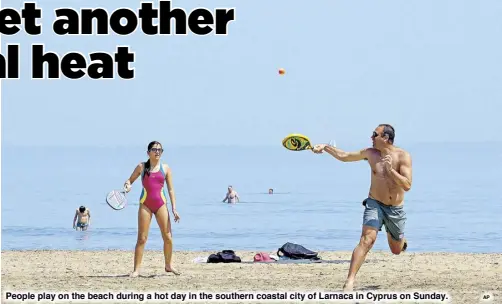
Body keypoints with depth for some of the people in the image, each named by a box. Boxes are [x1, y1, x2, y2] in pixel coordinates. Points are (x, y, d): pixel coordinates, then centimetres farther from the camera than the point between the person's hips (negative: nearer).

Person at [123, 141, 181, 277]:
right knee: (142, 239, -5)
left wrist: (174, 208, 0)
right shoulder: (142, 167, 4)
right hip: (145, 204, -1)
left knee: (168, 237, 0)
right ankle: (136, 269, -3)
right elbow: (130, 180, 13)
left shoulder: (165, 168, 6)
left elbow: (171, 189, 6)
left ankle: (168, 265, 18)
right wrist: (128, 185, -12)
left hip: (161, 203, 1)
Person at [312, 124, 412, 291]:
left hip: (396, 209, 0)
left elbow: (407, 185, -21)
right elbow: (344, 156, 10)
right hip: (375, 204, 0)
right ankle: (349, 282, -31)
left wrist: (391, 170, -32)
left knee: (396, 250, 17)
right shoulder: (370, 153, -3)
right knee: (367, 240, -25)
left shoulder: (403, 156, -13)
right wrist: (325, 147, 1)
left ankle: (400, 239, 58)